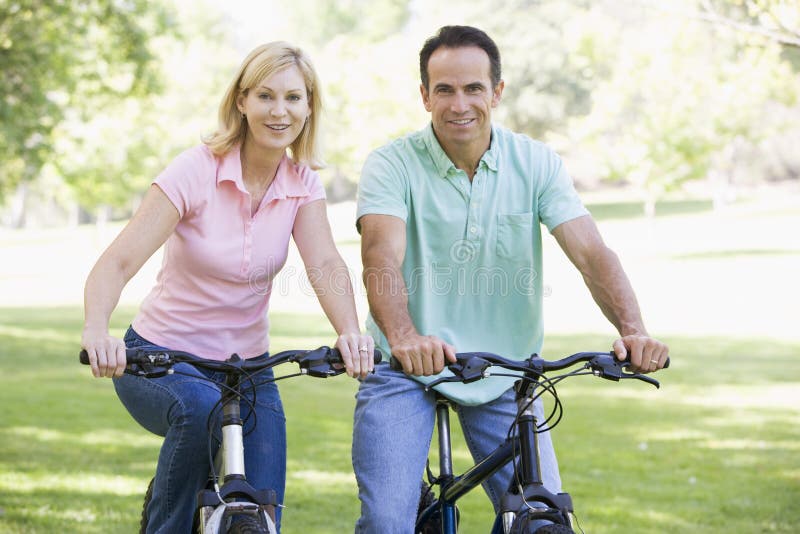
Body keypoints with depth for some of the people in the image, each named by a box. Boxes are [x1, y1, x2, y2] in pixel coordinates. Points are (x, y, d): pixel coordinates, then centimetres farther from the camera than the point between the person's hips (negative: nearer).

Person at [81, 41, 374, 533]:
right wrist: (97, 330, -45)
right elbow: (118, 262, -24)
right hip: (160, 359, -3)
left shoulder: (303, 183, -3)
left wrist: (350, 331, -39)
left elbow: (326, 264, -17)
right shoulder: (197, 170, -16)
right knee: (202, 409, -37)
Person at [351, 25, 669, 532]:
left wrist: (633, 330, -32)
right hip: (405, 373, -2)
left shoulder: (537, 164, -3)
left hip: (503, 376, 2)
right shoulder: (392, 164, -10)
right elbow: (382, 259, -26)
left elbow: (592, 254, -13)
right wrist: (403, 336, -47)